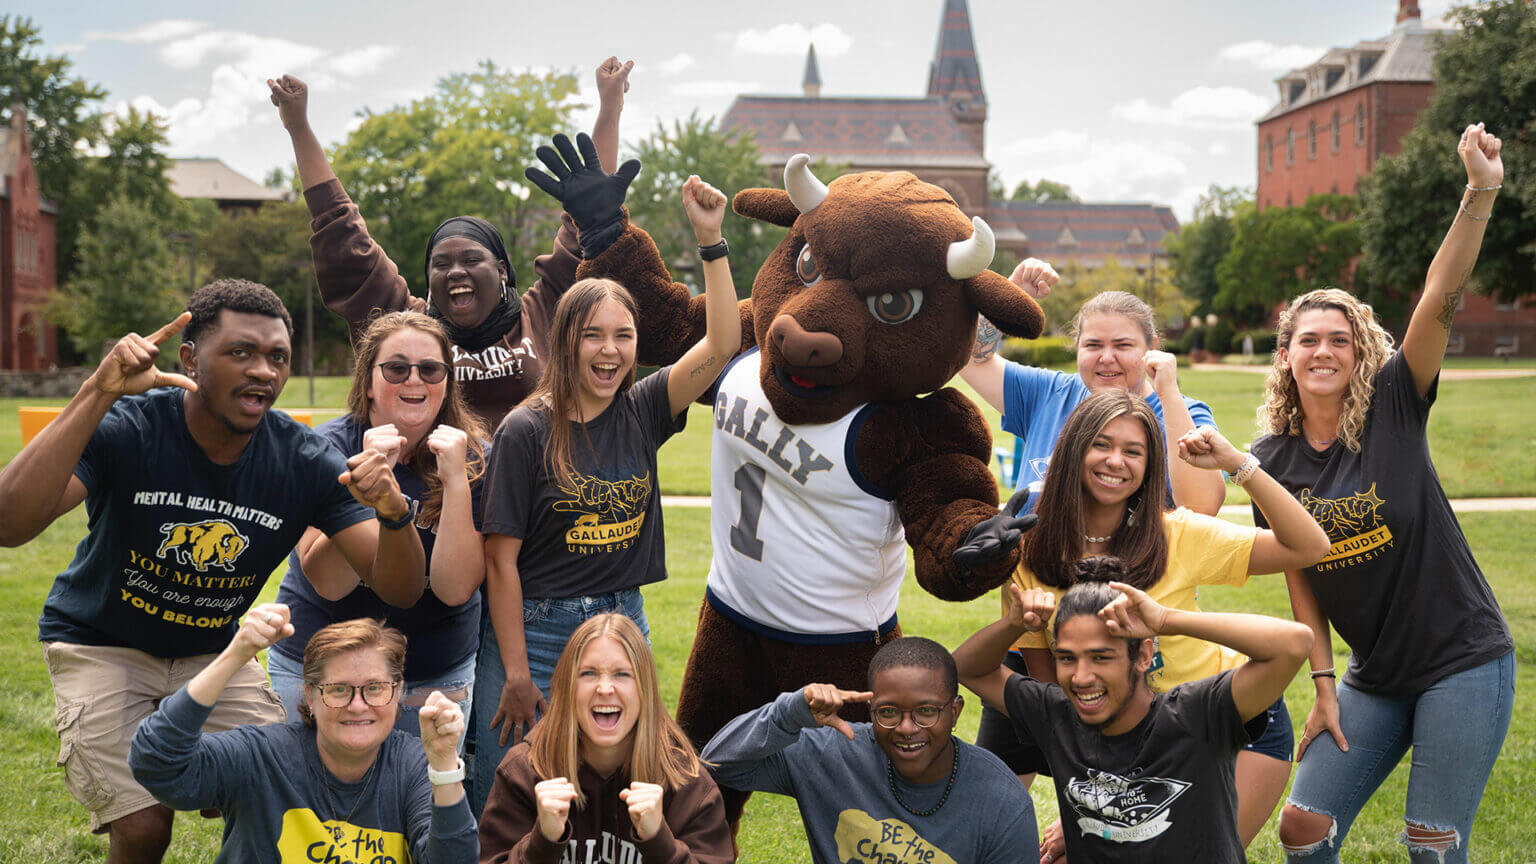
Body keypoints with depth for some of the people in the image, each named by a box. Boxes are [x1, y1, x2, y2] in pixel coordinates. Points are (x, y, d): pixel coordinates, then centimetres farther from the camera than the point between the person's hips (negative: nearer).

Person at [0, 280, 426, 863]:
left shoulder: (304, 462, -16)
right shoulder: (127, 428, -25)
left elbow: (399, 590, -19)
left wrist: (393, 515, -42)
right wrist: (99, 394, -48)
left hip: (212, 652, 3)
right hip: (102, 643, -3)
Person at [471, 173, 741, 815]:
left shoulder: (641, 413, 2)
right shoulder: (526, 431, -10)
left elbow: (721, 344, -6)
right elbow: (501, 559, -10)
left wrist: (711, 241, -14)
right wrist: (516, 674, -11)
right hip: (534, 633, -4)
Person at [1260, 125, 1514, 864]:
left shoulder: (1392, 409, -9)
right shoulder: (1273, 459, 0)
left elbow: (1441, 302, -23)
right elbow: (1299, 573, 5)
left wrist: (1480, 194, -34)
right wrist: (1323, 683, 0)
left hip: (1462, 662, -4)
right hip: (1375, 677, 4)